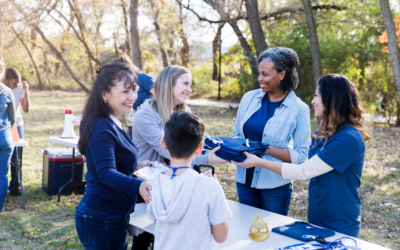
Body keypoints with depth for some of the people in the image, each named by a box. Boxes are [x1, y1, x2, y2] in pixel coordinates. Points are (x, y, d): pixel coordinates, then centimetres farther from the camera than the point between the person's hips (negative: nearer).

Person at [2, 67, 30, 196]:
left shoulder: (20, 88, -5)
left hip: (17, 124, 2)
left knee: (16, 156, 2)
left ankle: (14, 186, 14)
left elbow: (26, 109, -6)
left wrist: (26, 92, -16)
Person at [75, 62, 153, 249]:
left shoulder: (111, 124, 9)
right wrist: (138, 186, -51)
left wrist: (135, 166, 14)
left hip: (113, 218, 10)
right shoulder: (103, 128, -21)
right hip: (101, 220, -10)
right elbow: (106, 173, -36)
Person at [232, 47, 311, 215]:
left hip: (275, 184, -3)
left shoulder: (299, 109, -10)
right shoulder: (249, 98, 0)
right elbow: (236, 135, 10)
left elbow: (301, 155, -9)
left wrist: (267, 150, -20)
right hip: (245, 179, 4)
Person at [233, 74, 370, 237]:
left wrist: (259, 162, -17)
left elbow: (303, 172, -23)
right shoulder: (323, 134, 5)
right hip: (316, 218, 8)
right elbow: (309, 171, 8)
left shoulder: (349, 139, -24)